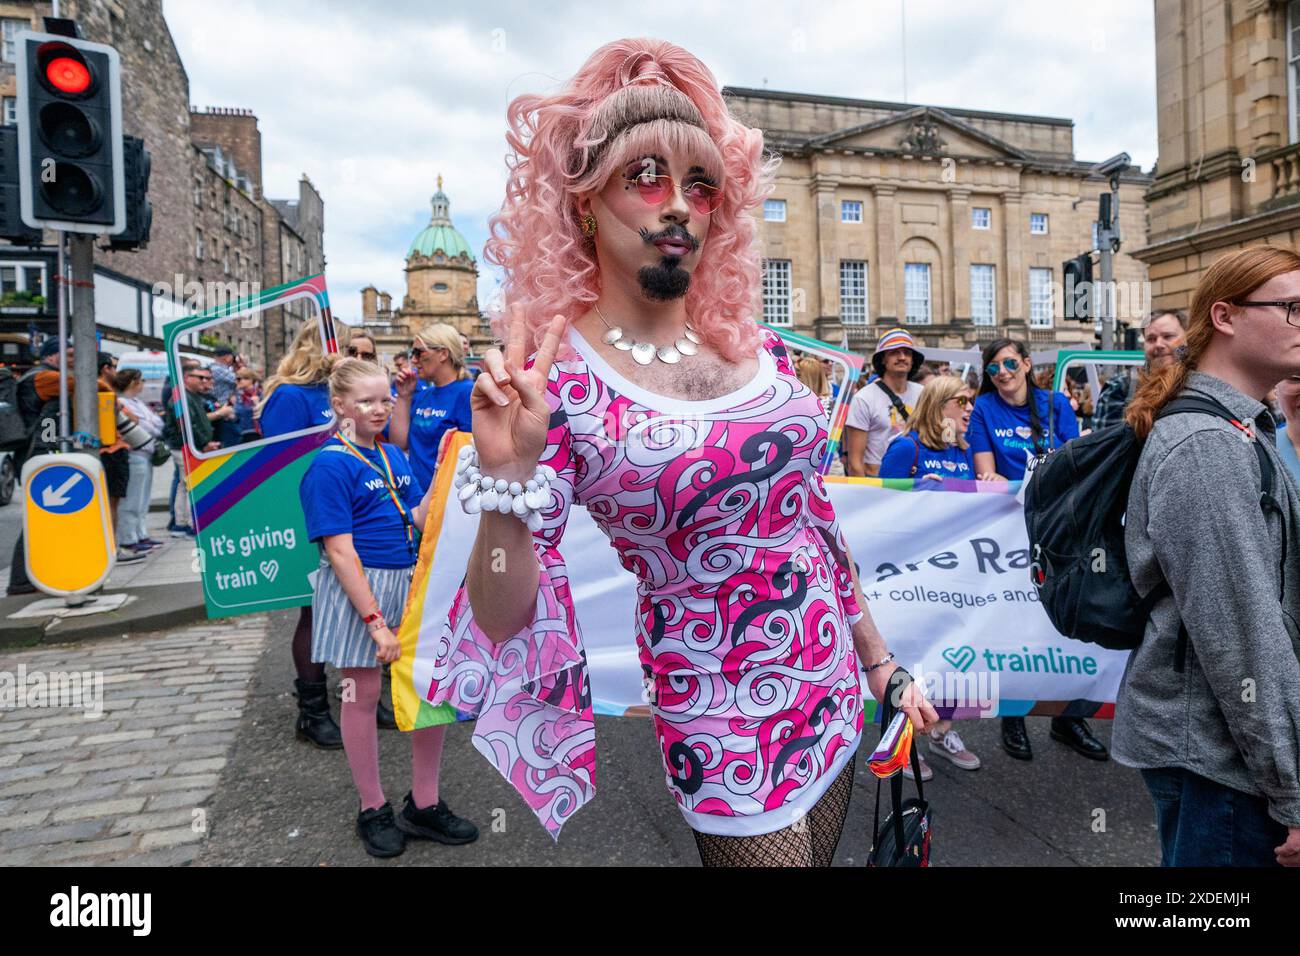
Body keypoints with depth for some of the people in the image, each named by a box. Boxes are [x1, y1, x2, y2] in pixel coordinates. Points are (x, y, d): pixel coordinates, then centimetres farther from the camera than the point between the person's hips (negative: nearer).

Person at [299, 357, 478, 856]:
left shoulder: (394, 455, 9)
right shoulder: (330, 465, -12)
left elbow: (420, 519, 7)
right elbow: (340, 552, -17)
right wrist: (375, 621, -20)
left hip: (407, 582, 7)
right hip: (356, 590, -6)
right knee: (363, 694, 9)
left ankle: (424, 805, 24)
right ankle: (373, 811, 28)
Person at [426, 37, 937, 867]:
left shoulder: (758, 350, -1)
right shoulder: (555, 381, -16)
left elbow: (816, 521, 9)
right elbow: (501, 621, -16)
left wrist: (882, 665, 13)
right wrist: (506, 479, -32)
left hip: (834, 703, 6)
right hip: (725, 738, -5)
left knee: (826, 848, 23)